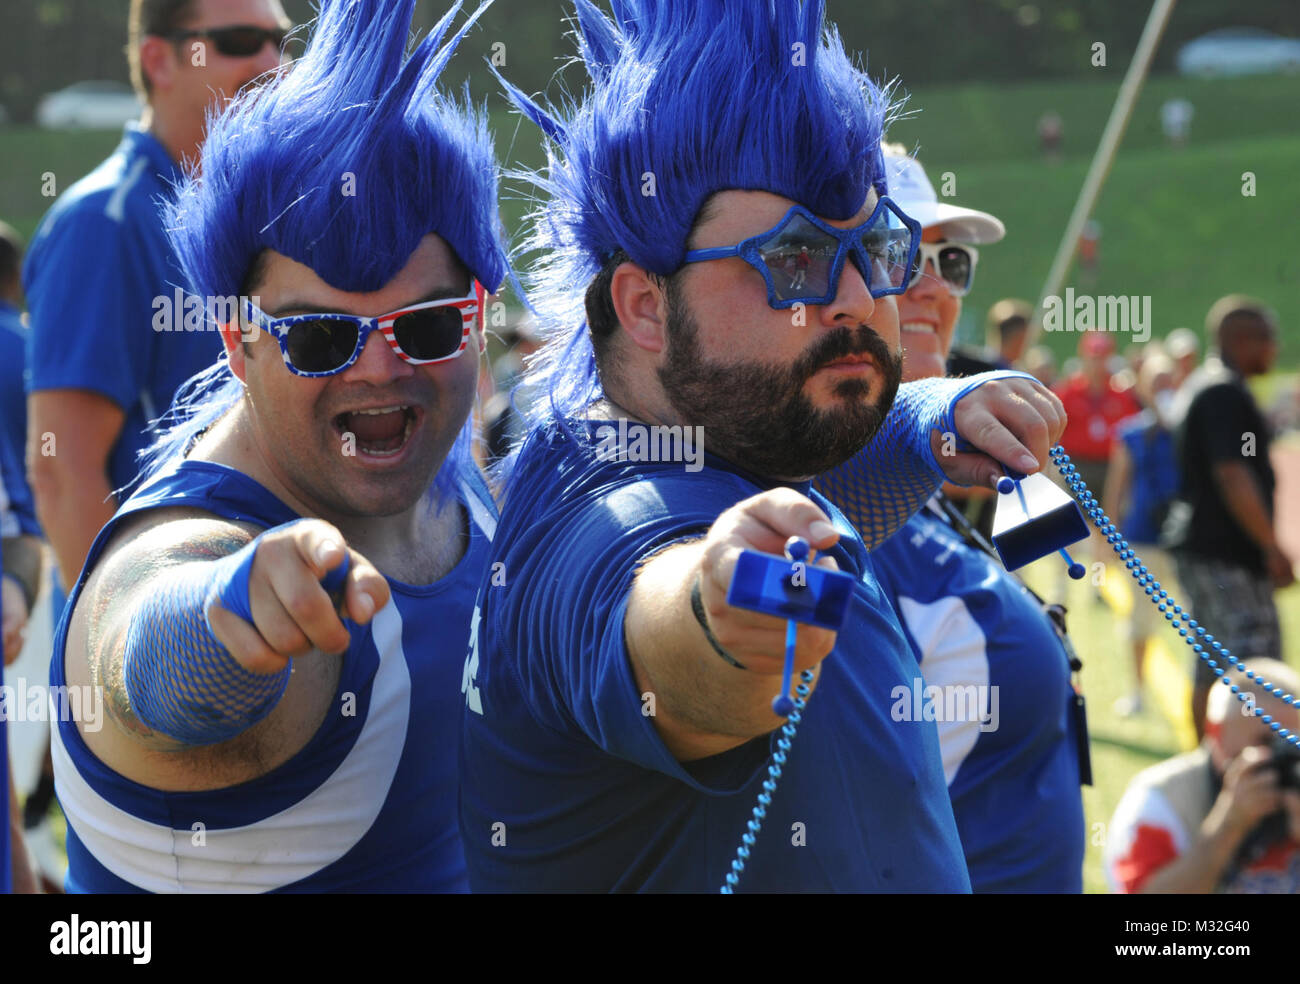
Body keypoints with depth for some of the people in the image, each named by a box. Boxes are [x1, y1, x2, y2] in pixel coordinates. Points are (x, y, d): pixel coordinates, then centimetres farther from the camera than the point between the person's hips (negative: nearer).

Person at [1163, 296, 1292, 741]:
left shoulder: (1199, 387, 18)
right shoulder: (1225, 392, -15)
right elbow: (1233, 476, -22)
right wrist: (1272, 548, -20)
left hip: (1197, 547, 10)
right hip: (1228, 554, -10)